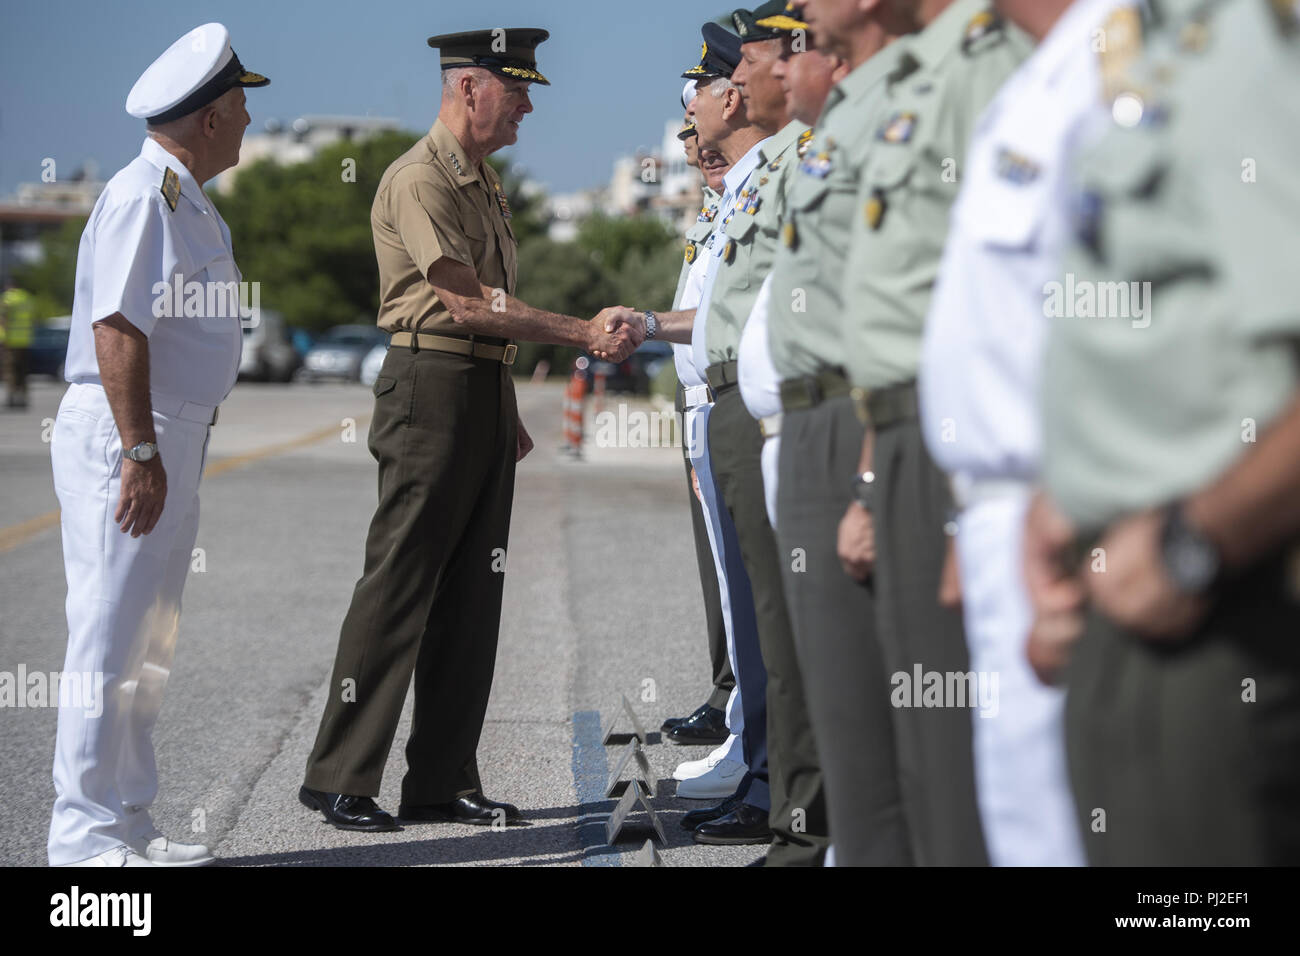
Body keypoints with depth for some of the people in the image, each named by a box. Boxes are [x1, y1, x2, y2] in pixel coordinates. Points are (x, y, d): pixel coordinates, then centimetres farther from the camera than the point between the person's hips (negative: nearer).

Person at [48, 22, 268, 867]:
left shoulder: (191, 202, 17)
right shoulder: (142, 197, -15)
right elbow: (117, 330, -22)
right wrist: (141, 455, -25)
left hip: (172, 439, 10)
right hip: (124, 436, -10)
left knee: (149, 643, 14)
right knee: (110, 640, -7)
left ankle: (128, 824, 21)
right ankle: (87, 837, -3)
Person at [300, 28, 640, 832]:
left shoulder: (486, 183, 18)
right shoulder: (419, 179, -12)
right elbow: (467, 304, -20)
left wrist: (509, 415, 19)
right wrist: (586, 334, -21)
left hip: (487, 394, 9)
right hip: (432, 388, -9)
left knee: (472, 595, 8)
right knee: (399, 587, -7)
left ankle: (443, 781, 12)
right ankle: (339, 779, 0)